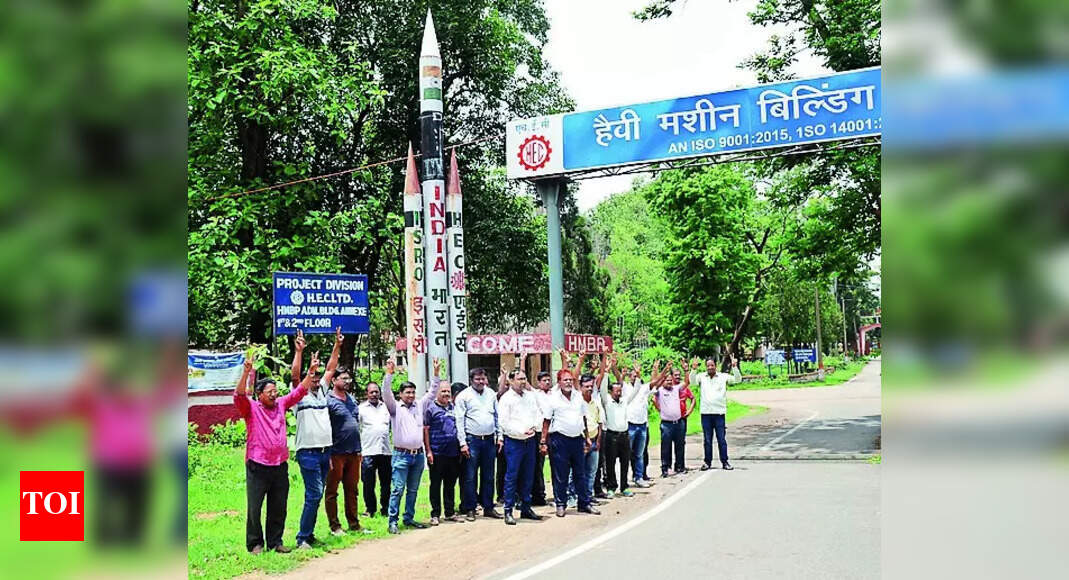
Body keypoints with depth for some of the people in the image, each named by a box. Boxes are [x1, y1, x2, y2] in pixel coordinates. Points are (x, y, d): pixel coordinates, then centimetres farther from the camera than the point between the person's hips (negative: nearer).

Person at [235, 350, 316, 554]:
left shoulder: (281, 404, 12)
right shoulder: (251, 408, -2)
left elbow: (299, 392, 13)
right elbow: (239, 396, -18)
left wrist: (311, 372, 1)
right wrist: (246, 373, -33)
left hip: (280, 466, 5)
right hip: (258, 466, -5)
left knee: (278, 508, 11)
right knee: (254, 508, 2)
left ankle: (275, 541, 21)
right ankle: (255, 543, 12)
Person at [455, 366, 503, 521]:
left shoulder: (491, 394, 11)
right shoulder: (463, 396, -3)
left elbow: (497, 416, 16)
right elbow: (459, 421, -5)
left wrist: (500, 437, 10)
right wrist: (463, 443, -10)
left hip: (490, 440, 4)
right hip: (472, 440, -4)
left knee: (488, 476, 10)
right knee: (470, 477, -1)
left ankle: (488, 507, 19)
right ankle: (470, 509, 7)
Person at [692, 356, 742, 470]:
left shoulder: (723, 377, 3)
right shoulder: (702, 377, 3)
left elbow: (737, 379, -1)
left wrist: (735, 367, -16)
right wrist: (694, 369, -24)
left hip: (719, 413, -1)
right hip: (705, 413, 1)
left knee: (722, 439, 4)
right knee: (707, 440, 8)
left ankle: (724, 462, 11)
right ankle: (708, 462, 16)